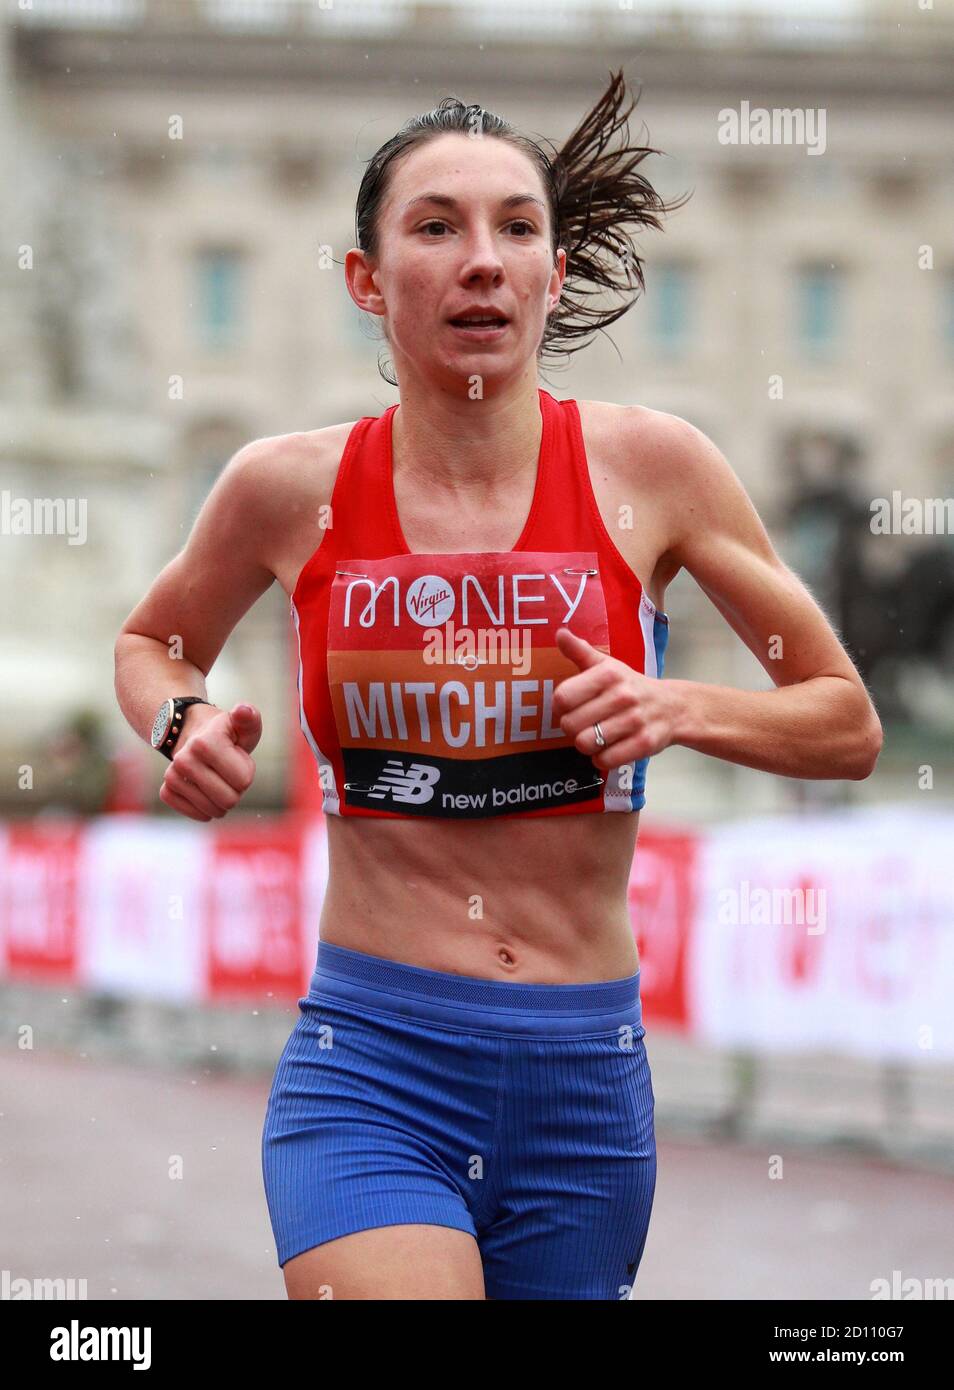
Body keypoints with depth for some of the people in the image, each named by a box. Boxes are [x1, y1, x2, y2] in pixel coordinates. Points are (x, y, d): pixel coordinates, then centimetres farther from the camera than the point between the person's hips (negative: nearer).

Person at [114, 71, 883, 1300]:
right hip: (367, 1069, -2)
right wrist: (184, 728, -1)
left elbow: (849, 725, 7)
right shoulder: (293, 487, -1)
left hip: (585, 1084, 2)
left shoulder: (647, 466, -2)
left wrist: (688, 710, -11)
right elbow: (150, 642, 21)